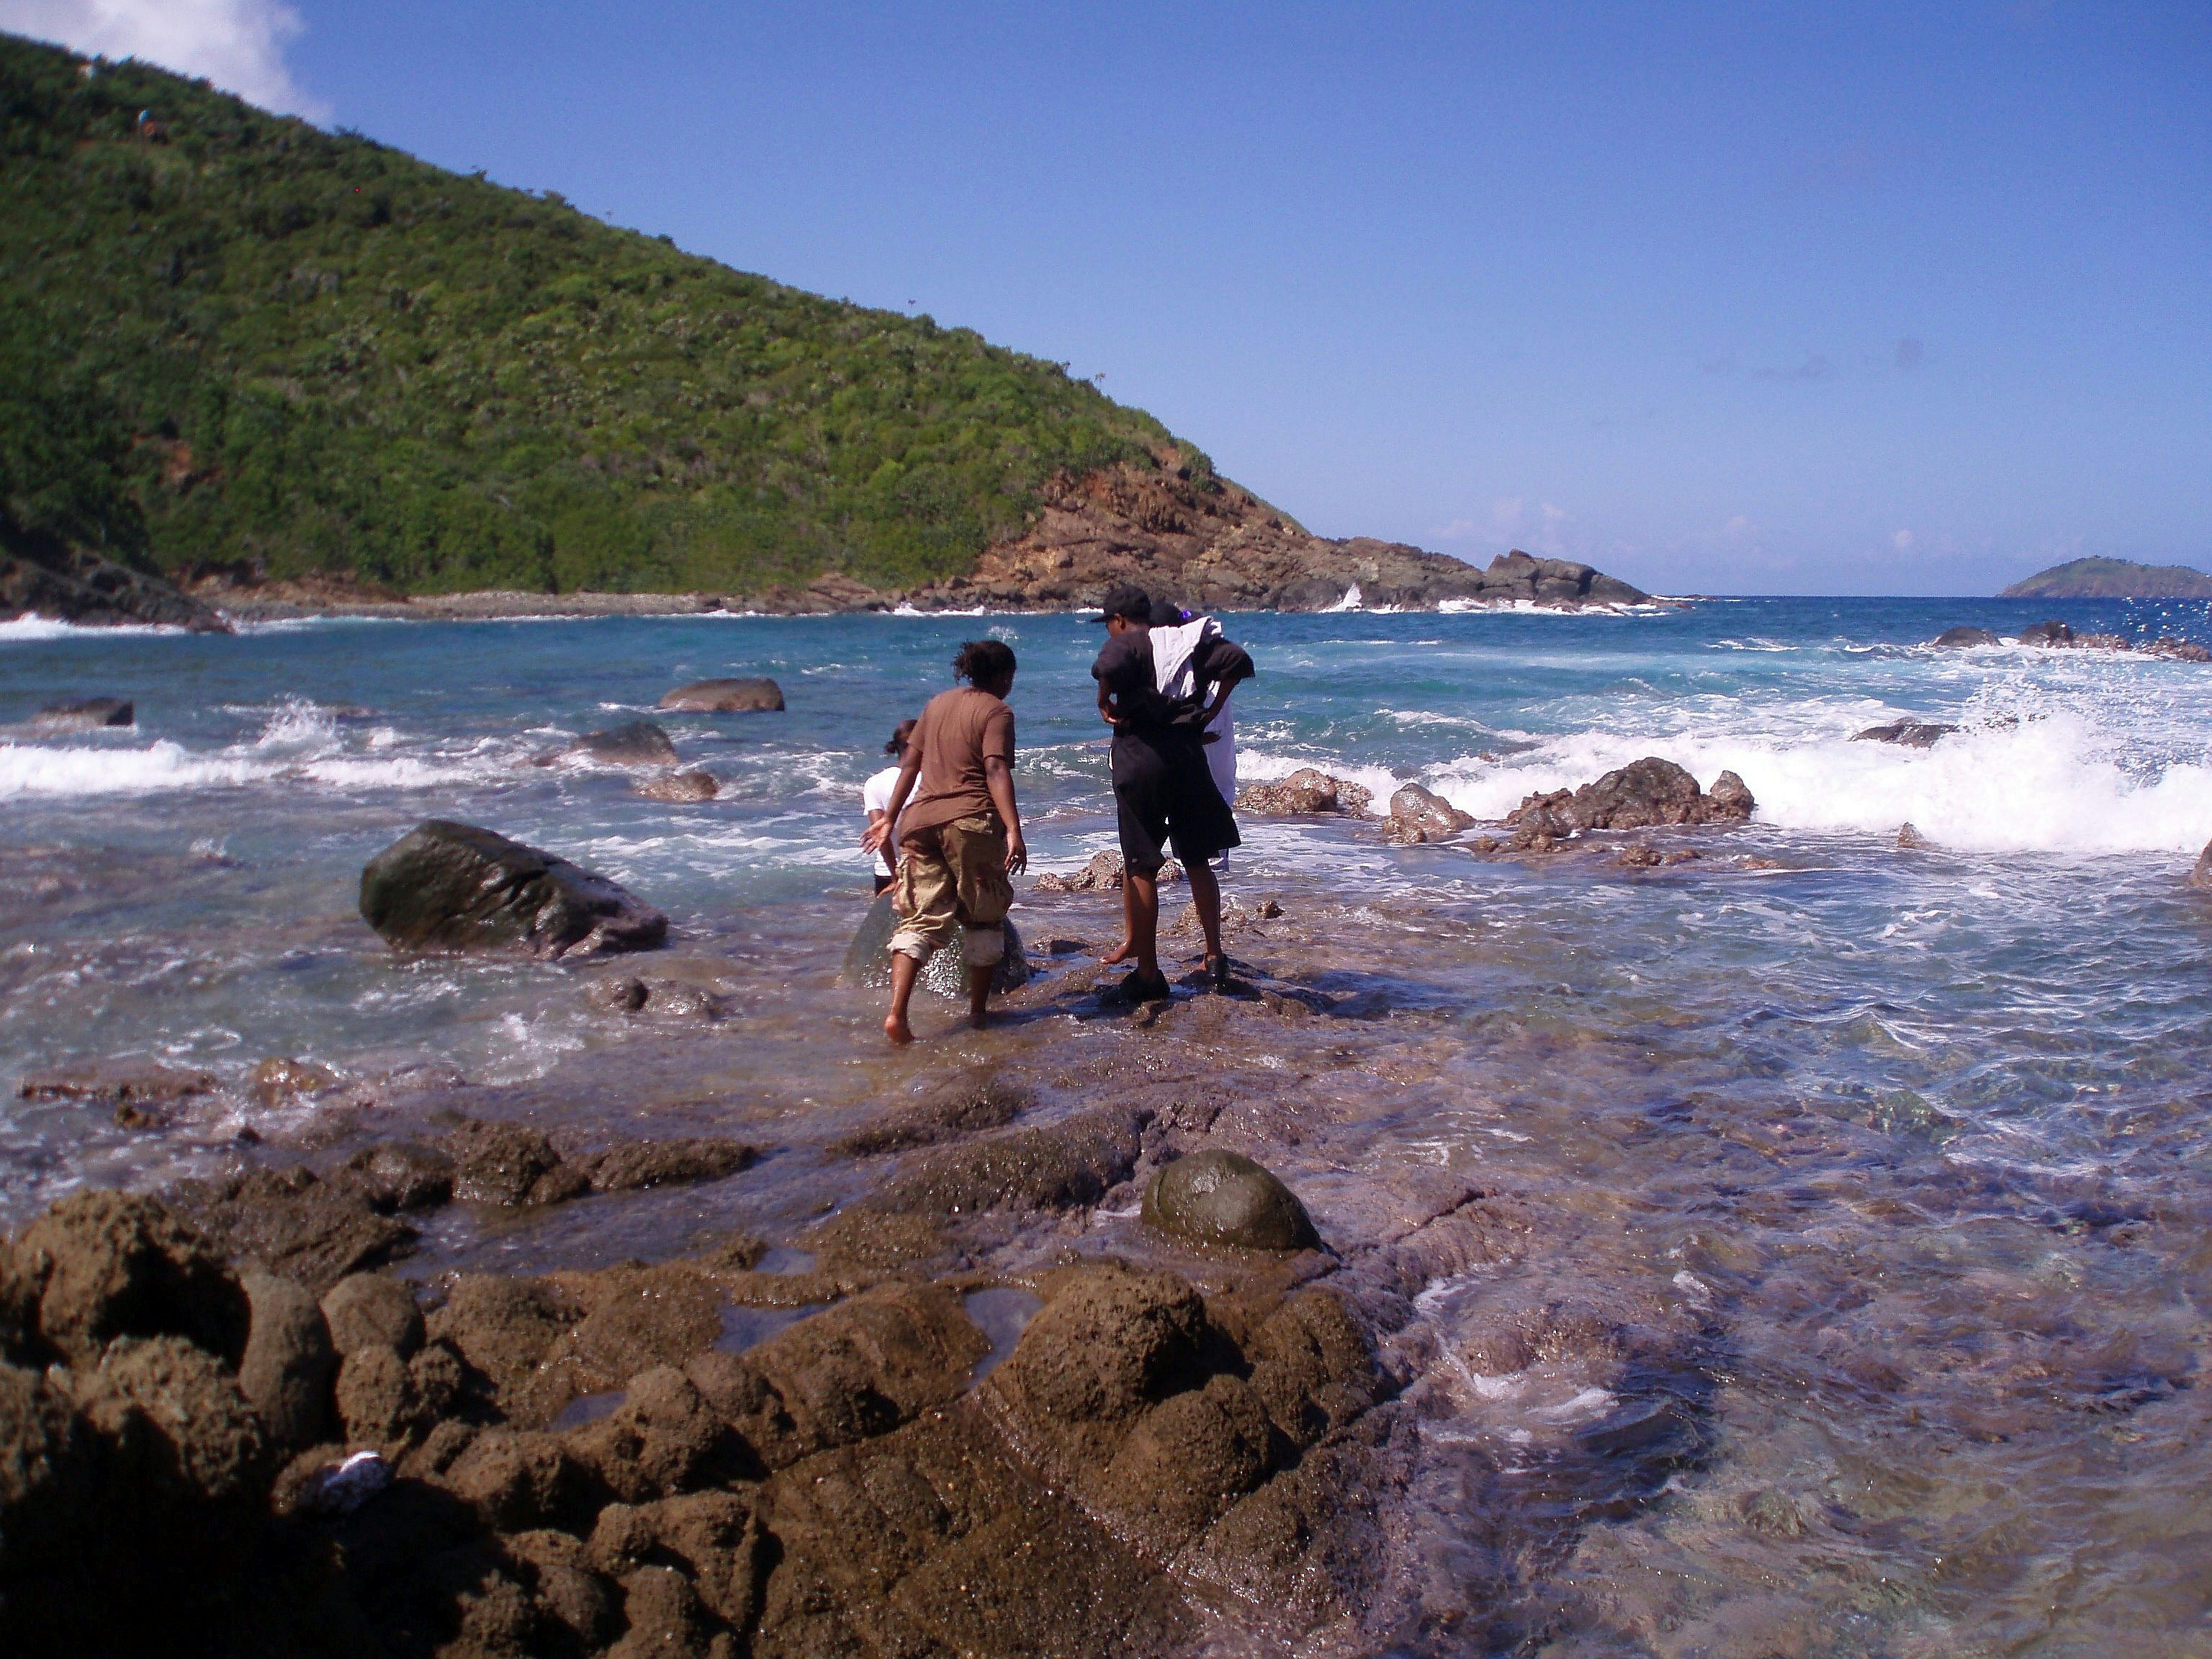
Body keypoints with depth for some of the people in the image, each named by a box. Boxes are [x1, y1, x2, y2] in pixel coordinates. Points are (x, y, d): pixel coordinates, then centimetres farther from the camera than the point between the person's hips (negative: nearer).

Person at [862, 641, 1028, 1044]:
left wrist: (890, 819, 25)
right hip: (970, 820, -5)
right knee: (984, 919, 11)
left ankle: (896, 1013, -14)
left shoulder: (938, 703, 17)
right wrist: (1014, 830, -25)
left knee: (922, 920, 3)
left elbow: (910, 765, 19)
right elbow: (996, 771, -17)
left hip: (920, 818, 5)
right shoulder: (996, 712, -2)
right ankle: (977, 1013, 15)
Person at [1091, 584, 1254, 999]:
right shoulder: (1190, 641, 14)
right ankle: (1215, 958, 19)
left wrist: (1105, 703, -8)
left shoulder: (1125, 642, -2)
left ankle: (1148, 973, 6)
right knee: (1198, 862, 16)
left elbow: (1108, 667, -26)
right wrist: (1213, 709, 8)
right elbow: (1238, 659, 2)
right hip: (1188, 752, 5)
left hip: (1140, 755, -5)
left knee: (1141, 867, 3)